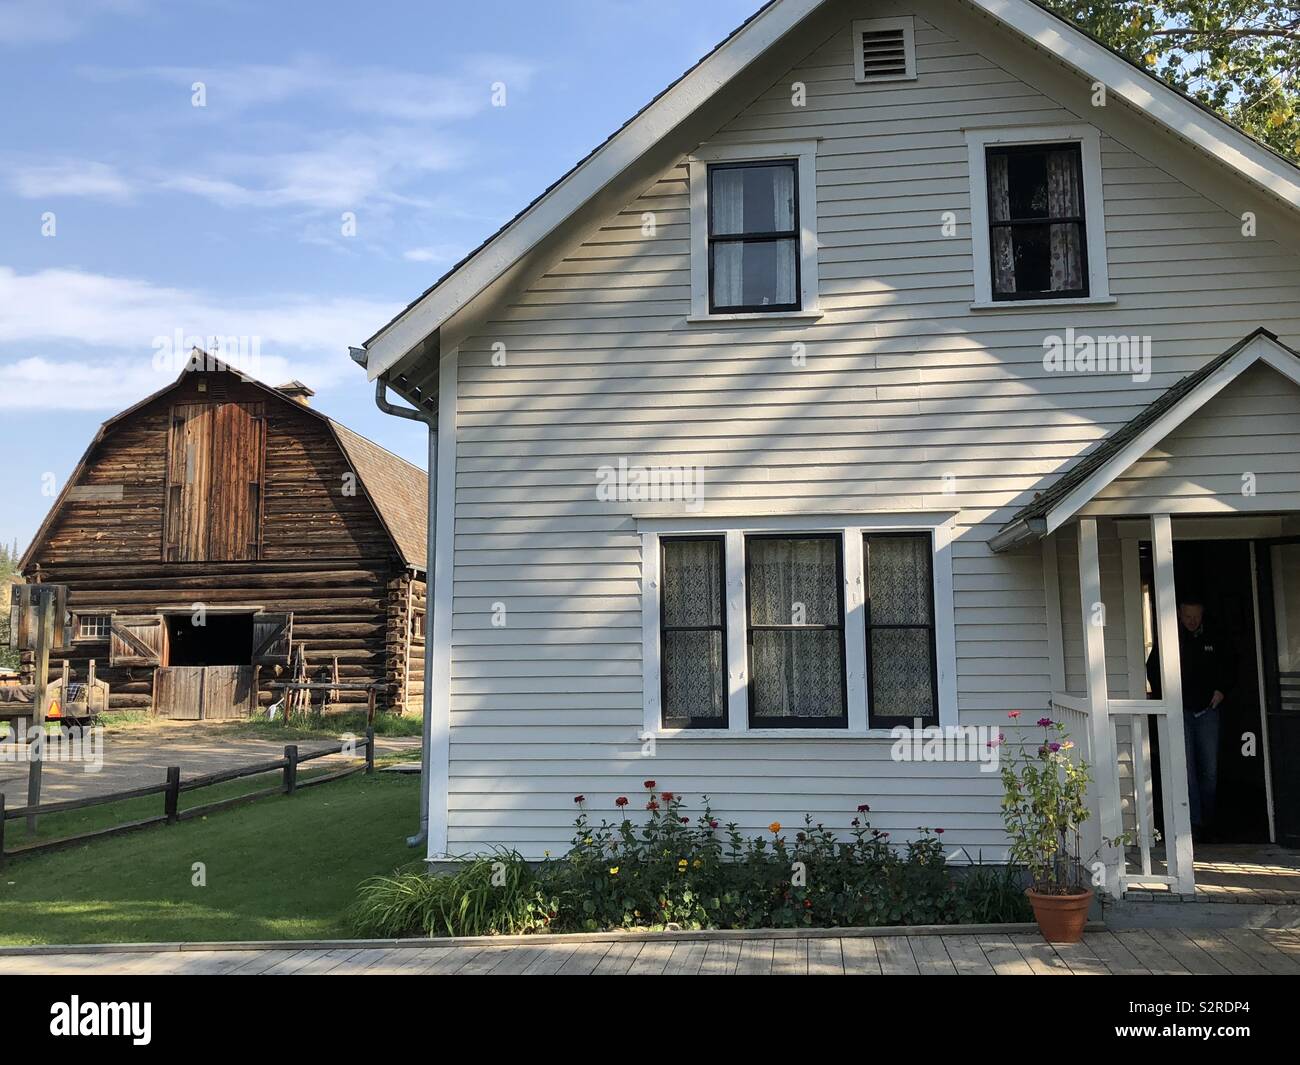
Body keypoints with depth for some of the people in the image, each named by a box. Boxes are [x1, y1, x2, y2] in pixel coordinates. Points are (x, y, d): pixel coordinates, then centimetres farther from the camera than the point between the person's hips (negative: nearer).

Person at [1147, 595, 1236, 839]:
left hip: (1207, 710, 2)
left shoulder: (1216, 638, 5)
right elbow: (1152, 669, 10)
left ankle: (1208, 818, 17)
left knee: (1210, 769, 6)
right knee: (1186, 768, -8)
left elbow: (1230, 667, 19)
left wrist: (1222, 691, 5)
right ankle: (1195, 821, -8)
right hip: (1180, 711, -2)